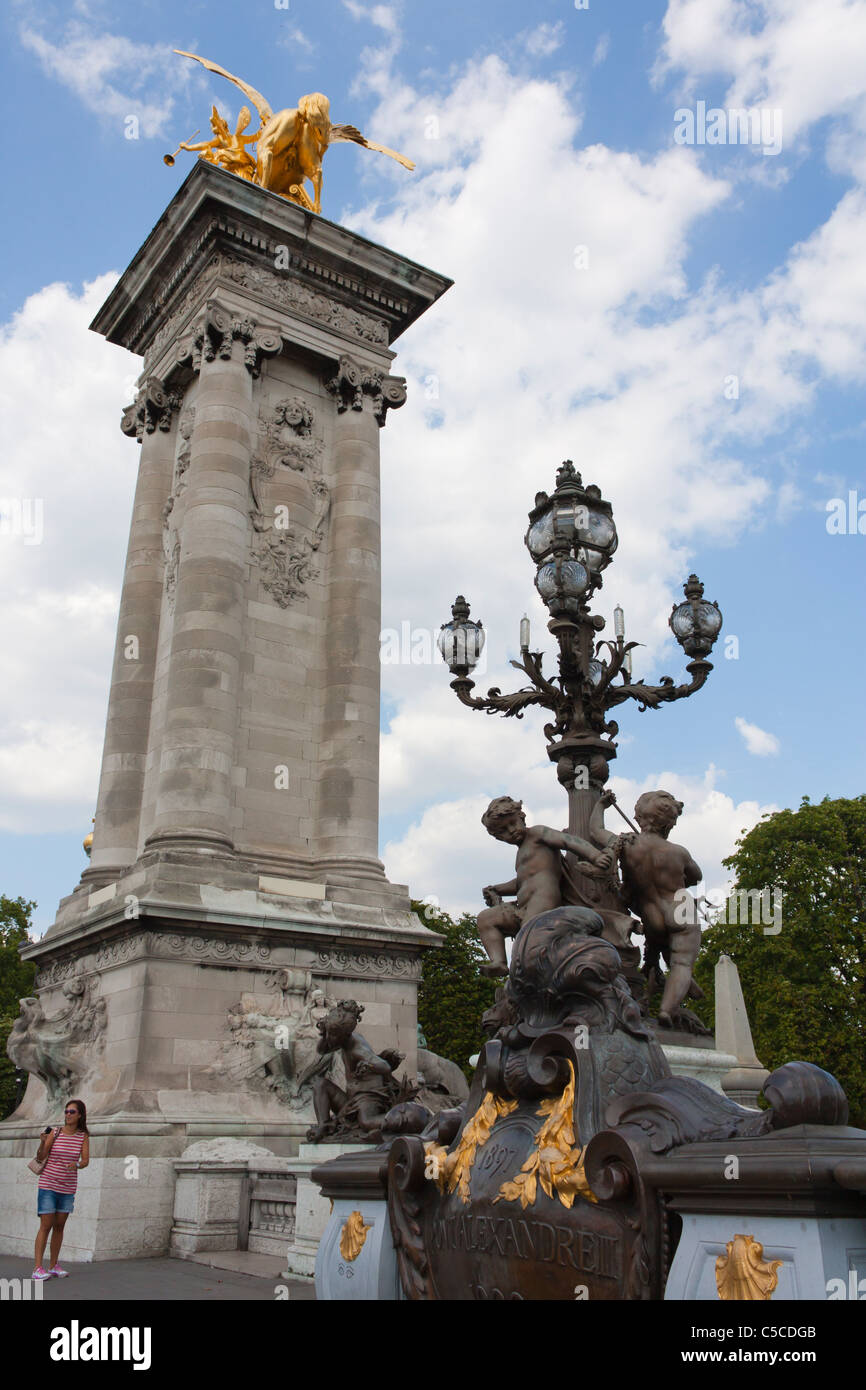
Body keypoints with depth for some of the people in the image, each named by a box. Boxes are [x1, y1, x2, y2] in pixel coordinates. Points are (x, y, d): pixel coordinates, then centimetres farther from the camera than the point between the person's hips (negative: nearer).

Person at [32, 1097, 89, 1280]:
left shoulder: (83, 1136, 0)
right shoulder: (55, 1132, -7)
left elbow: (86, 1161, -5)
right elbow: (40, 1157, -9)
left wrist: (76, 1164, -27)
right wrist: (42, 1143, -28)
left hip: (68, 1187, 3)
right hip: (48, 1184, -3)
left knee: (59, 1226, 8)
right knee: (46, 1225, -7)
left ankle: (53, 1265, 17)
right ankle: (38, 1268, -4)